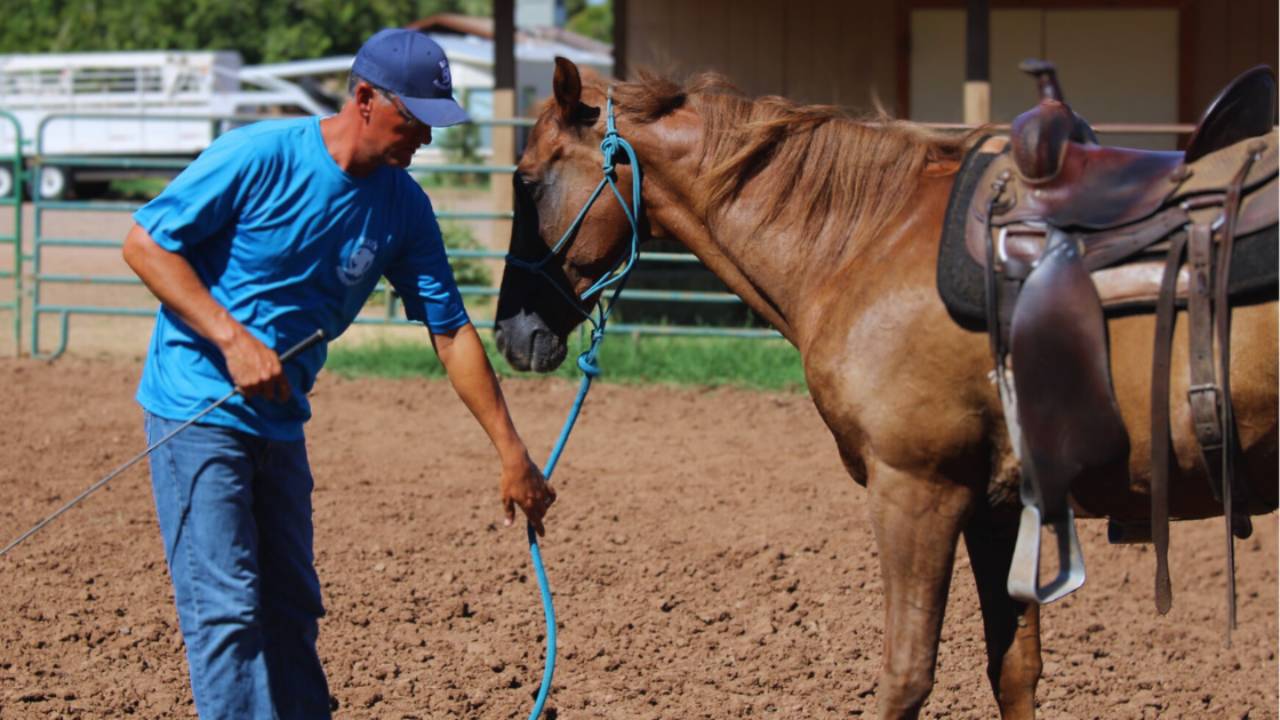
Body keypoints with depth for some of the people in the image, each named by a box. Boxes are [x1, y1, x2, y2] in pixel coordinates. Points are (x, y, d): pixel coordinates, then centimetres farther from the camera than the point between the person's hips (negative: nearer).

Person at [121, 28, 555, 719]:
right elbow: (145, 243, -13)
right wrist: (234, 339, -20)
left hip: (281, 423, 7)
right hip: (197, 410, -7)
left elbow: (451, 333, 6)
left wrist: (511, 452, 5)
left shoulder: (403, 207, 1)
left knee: (291, 610, 13)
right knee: (226, 609, -11)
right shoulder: (259, 156, -16)